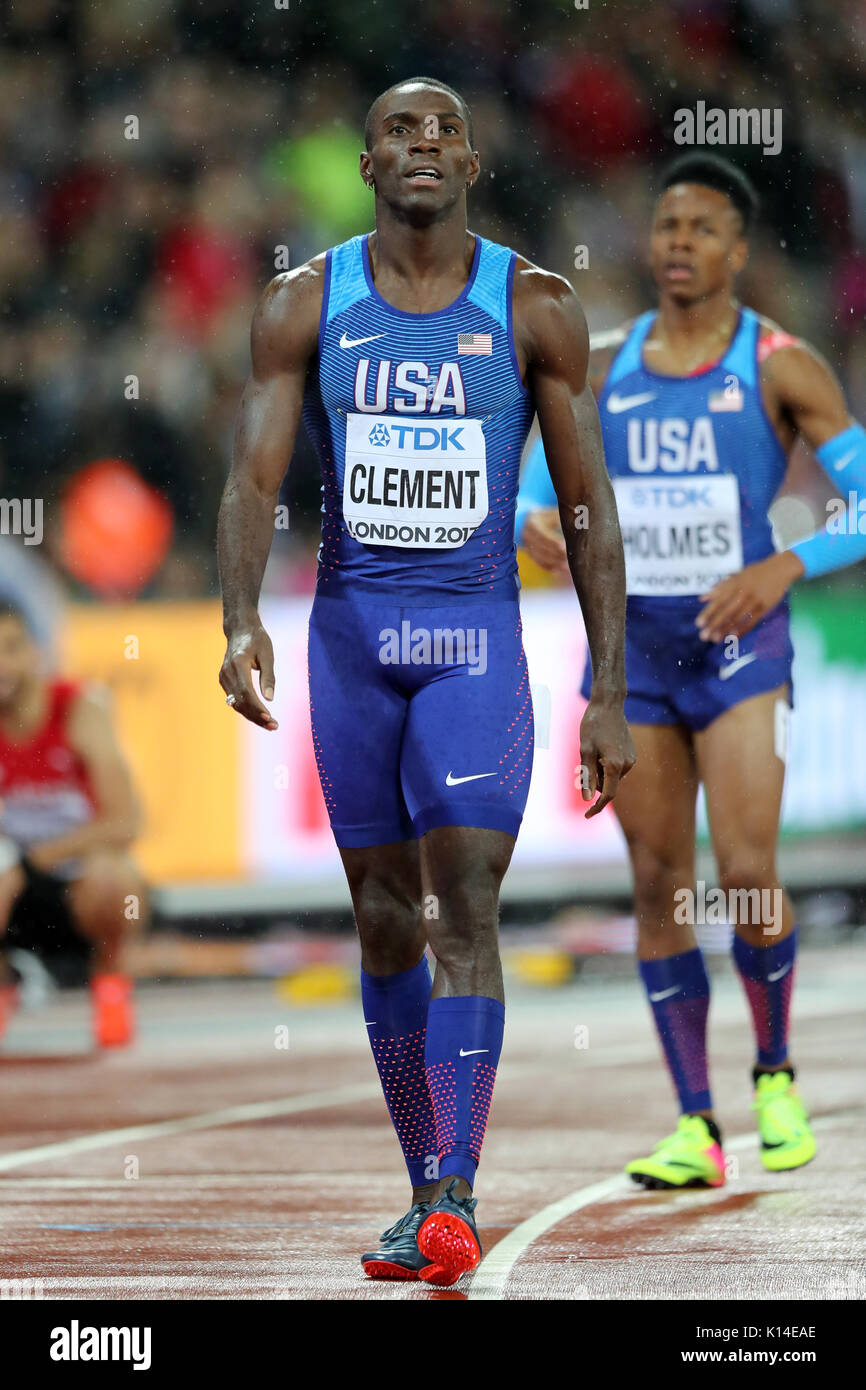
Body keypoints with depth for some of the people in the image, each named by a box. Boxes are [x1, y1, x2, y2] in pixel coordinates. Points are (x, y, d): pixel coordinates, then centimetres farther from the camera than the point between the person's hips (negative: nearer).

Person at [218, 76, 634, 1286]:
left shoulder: (535, 310, -3)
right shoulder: (306, 307, 0)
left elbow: (589, 506, 1)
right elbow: (254, 480, -6)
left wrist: (610, 696, -3)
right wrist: (241, 621, -25)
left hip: (478, 639, -2)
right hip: (351, 637, 2)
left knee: (466, 906, -15)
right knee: (385, 922, 8)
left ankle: (455, 1199, -20)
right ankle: (426, 1190, 19)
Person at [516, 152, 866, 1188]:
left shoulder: (781, 368, -4)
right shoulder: (601, 370, 9)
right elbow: (530, 495, 17)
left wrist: (781, 569, -20)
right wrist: (536, 527, -7)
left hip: (738, 645, -4)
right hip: (630, 647, 4)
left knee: (745, 878, -12)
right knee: (658, 885, 1)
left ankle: (775, 1073, 14)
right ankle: (695, 1129, 6)